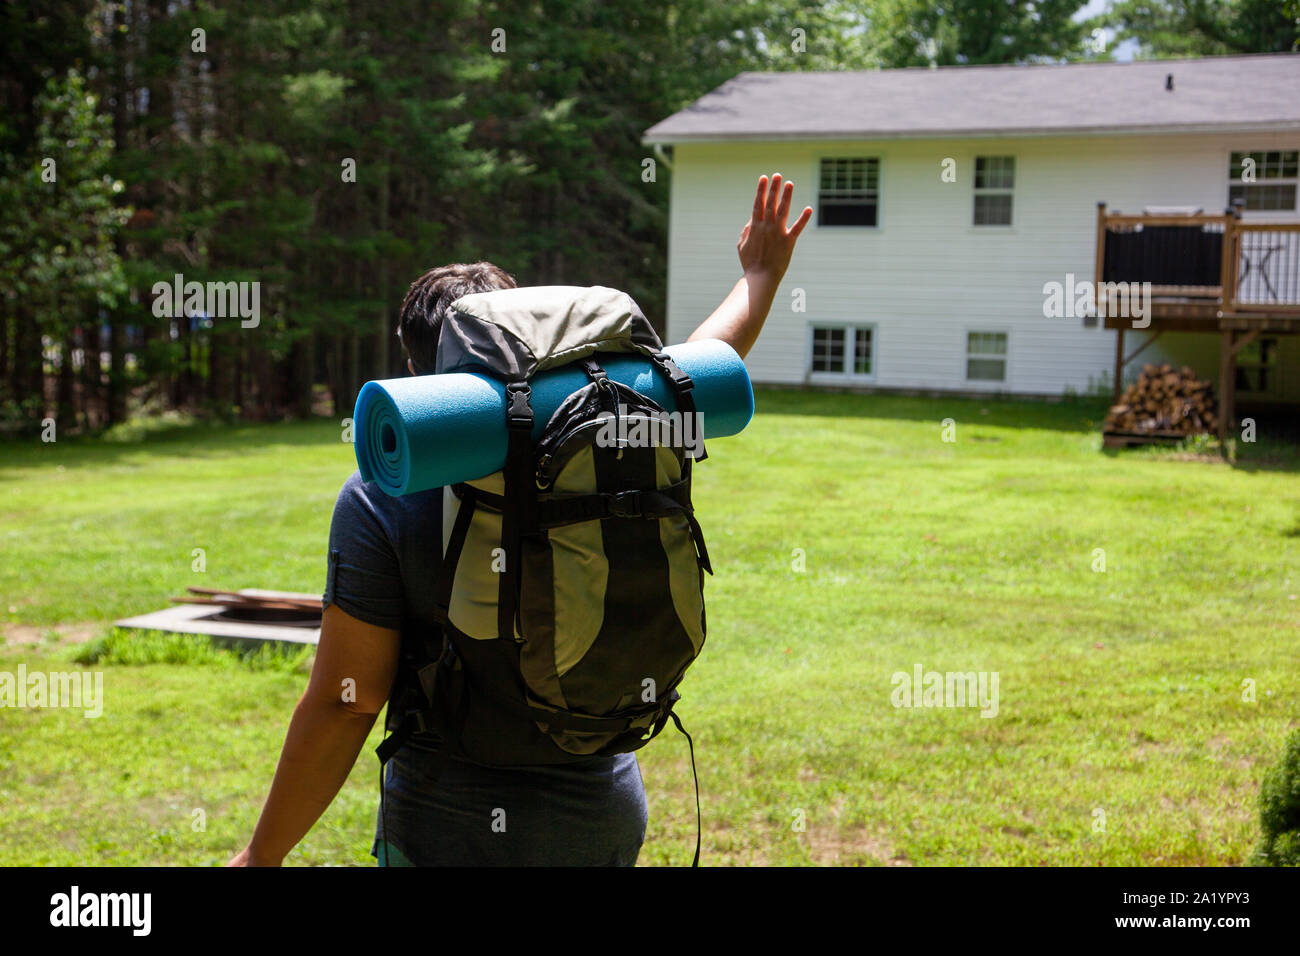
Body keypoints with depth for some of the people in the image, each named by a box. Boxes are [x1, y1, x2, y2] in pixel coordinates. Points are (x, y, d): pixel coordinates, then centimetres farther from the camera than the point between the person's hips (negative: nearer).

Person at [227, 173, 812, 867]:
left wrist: (262, 855, -4)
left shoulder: (380, 498, -14)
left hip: (453, 833, -4)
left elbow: (346, 701, -15)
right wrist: (761, 276, 36)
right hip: (607, 820, 5)